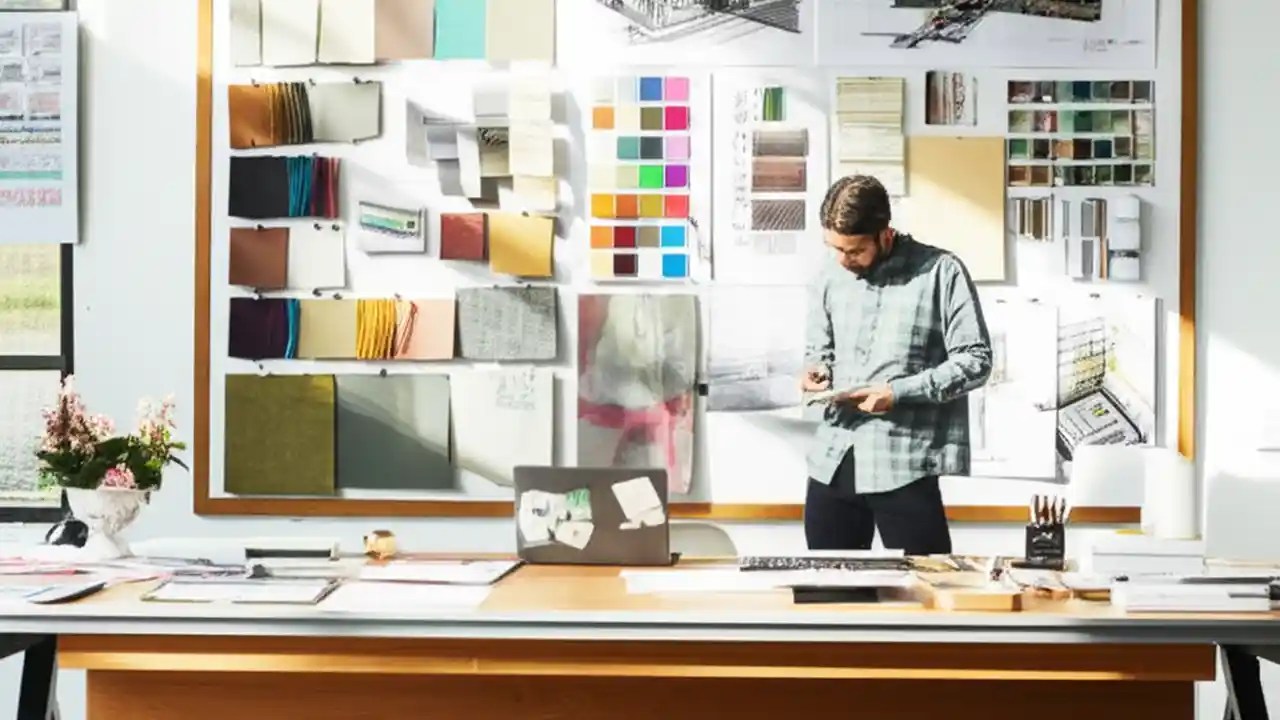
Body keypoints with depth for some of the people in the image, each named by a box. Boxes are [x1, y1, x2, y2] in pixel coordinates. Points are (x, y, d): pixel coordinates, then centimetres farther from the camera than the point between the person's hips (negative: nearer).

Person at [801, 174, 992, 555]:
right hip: (832, 459, 5)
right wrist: (815, 370, -2)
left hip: (904, 462, -5)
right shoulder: (830, 278, 10)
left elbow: (976, 360, -8)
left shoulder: (941, 272, -6)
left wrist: (899, 393, -17)